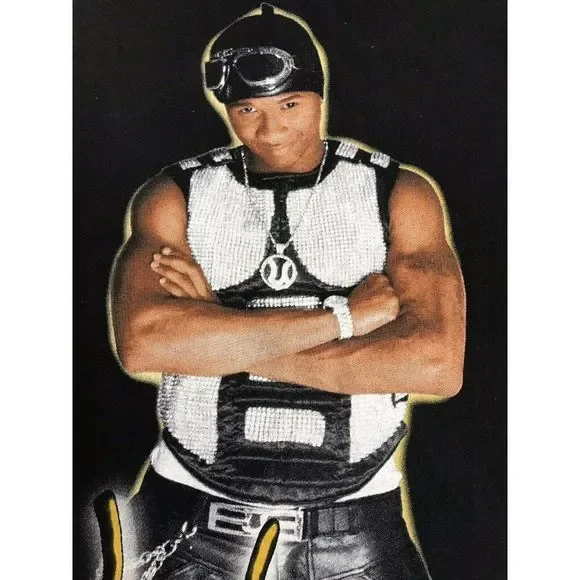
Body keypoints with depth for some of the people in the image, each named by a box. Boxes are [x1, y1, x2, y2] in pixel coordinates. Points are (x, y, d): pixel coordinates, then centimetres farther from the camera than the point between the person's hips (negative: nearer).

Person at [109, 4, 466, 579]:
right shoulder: (176, 196, -1)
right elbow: (141, 342, -19)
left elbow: (438, 364, -17)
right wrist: (341, 316, -20)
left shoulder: (397, 194, -3)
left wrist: (215, 341, -17)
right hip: (197, 521, 1)